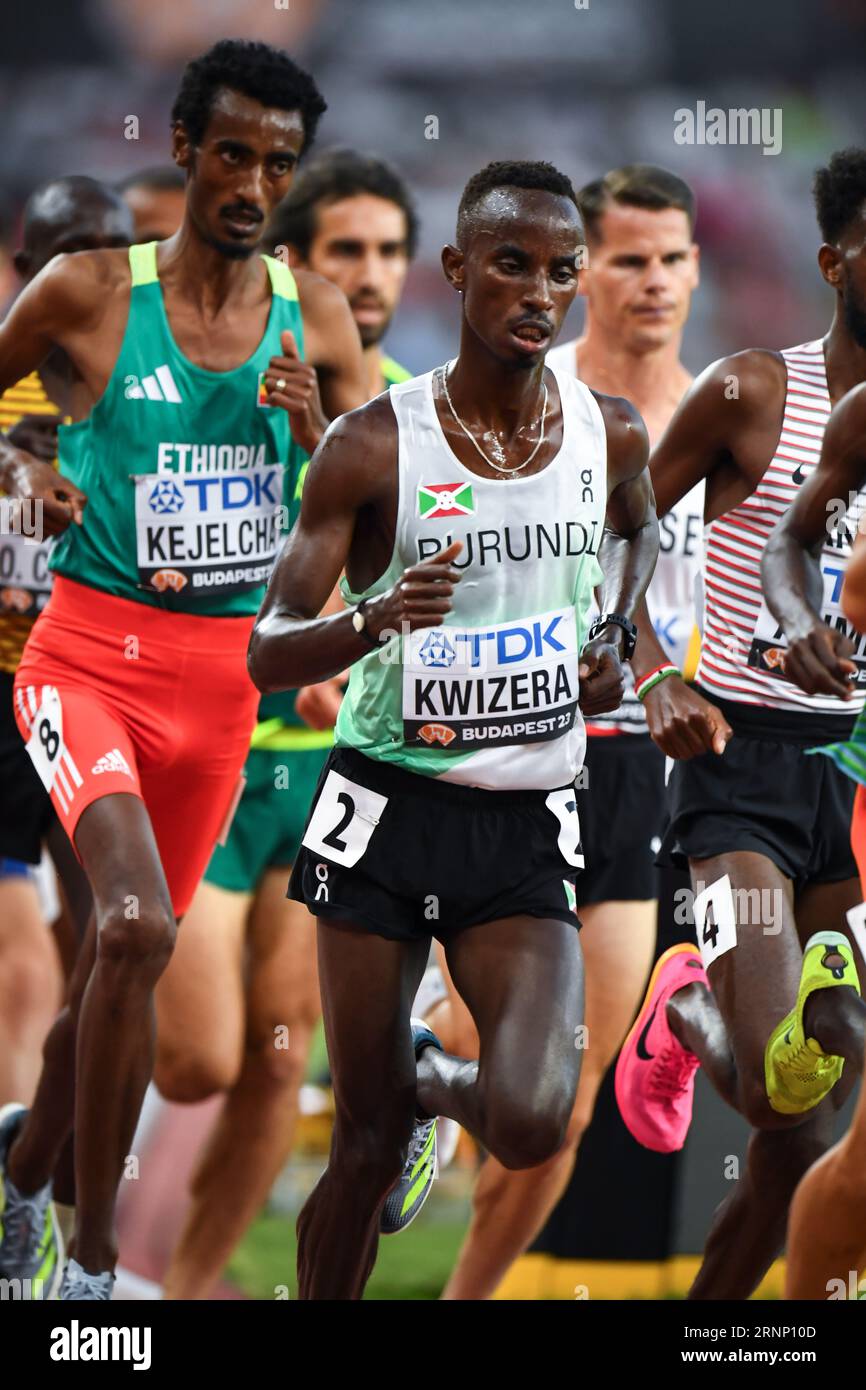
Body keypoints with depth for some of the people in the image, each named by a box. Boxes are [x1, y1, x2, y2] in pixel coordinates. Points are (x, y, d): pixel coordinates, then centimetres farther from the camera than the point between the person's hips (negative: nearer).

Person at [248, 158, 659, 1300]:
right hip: (387, 810, -2)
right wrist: (372, 623, -30)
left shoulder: (611, 435, 2)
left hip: (526, 829, 2)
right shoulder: (374, 447, -8)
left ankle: (434, 1077, 18)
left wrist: (620, 634, 9)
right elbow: (267, 655, -10)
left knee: (530, 1124, -18)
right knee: (366, 1139, 0)